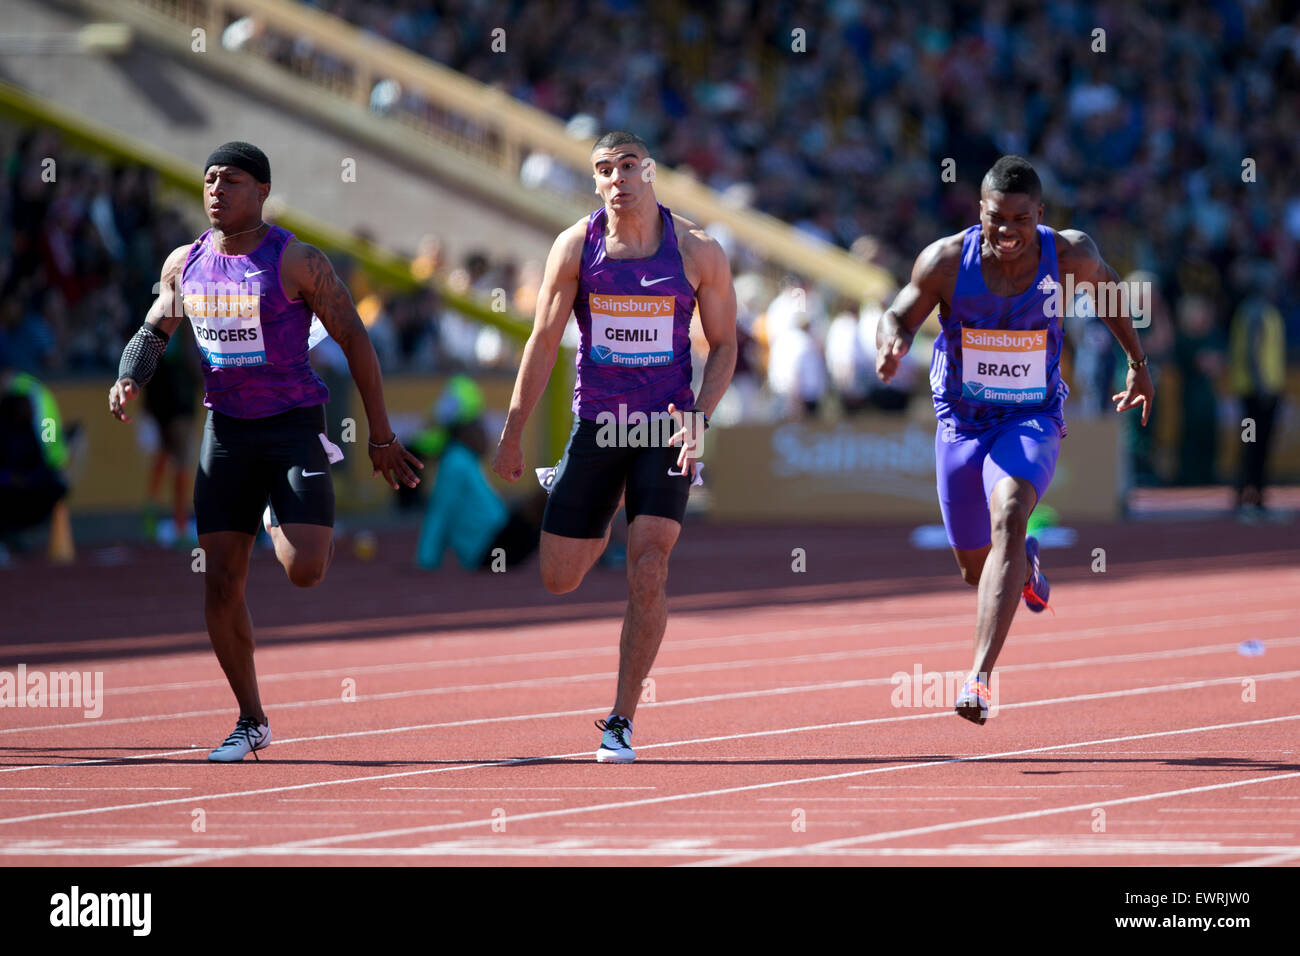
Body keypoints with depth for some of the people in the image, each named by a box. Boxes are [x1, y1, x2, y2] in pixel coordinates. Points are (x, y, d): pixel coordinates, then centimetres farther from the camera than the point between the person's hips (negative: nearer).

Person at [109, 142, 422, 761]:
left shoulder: (297, 262, -10)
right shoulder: (185, 264, 5)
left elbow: (354, 341, -6)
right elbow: (155, 329, 21)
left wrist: (381, 436, -5)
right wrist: (129, 379, -2)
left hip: (293, 425, -4)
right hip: (226, 430, 4)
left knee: (304, 571, -18)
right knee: (221, 583, -1)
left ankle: (296, 523, 21)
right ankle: (251, 722, 12)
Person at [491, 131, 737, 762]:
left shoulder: (698, 251, -5)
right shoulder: (576, 246, -3)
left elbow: (724, 344, 3)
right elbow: (543, 343, 2)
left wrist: (701, 417, -13)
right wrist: (512, 434, 1)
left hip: (667, 428, -2)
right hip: (596, 423, 2)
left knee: (647, 573, -15)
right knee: (559, 579, 4)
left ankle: (621, 722, -5)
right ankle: (601, 533, 44)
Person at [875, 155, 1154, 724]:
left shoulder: (1070, 257, -15)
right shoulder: (946, 261, -16)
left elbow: (1110, 291, 8)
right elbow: (899, 316, -3)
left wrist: (1138, 364, 19)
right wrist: (891, 345, -27)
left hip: (1033, 421, -2)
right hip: (961, 422, 2)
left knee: (1009, 516, -31)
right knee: (975, 568, 14)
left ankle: (981, 677, -37)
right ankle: (1024, 565, 56)